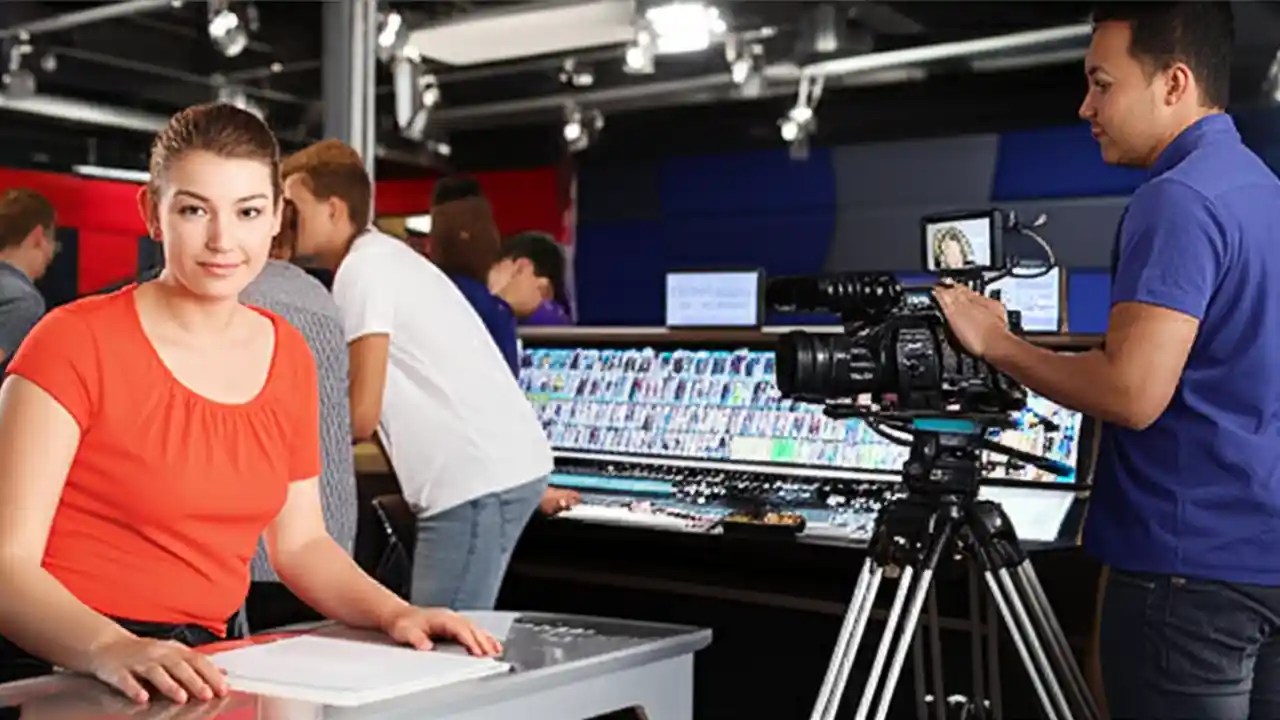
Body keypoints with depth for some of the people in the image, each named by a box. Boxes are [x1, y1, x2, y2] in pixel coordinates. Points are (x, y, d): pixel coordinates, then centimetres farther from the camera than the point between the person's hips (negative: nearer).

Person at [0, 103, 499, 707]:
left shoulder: (289, 357, 7)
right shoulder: (75, 341, -9)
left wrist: (395, 613, -2)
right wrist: (113, 650, -31)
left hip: (197, 670, 5)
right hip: (60, 672, -4)